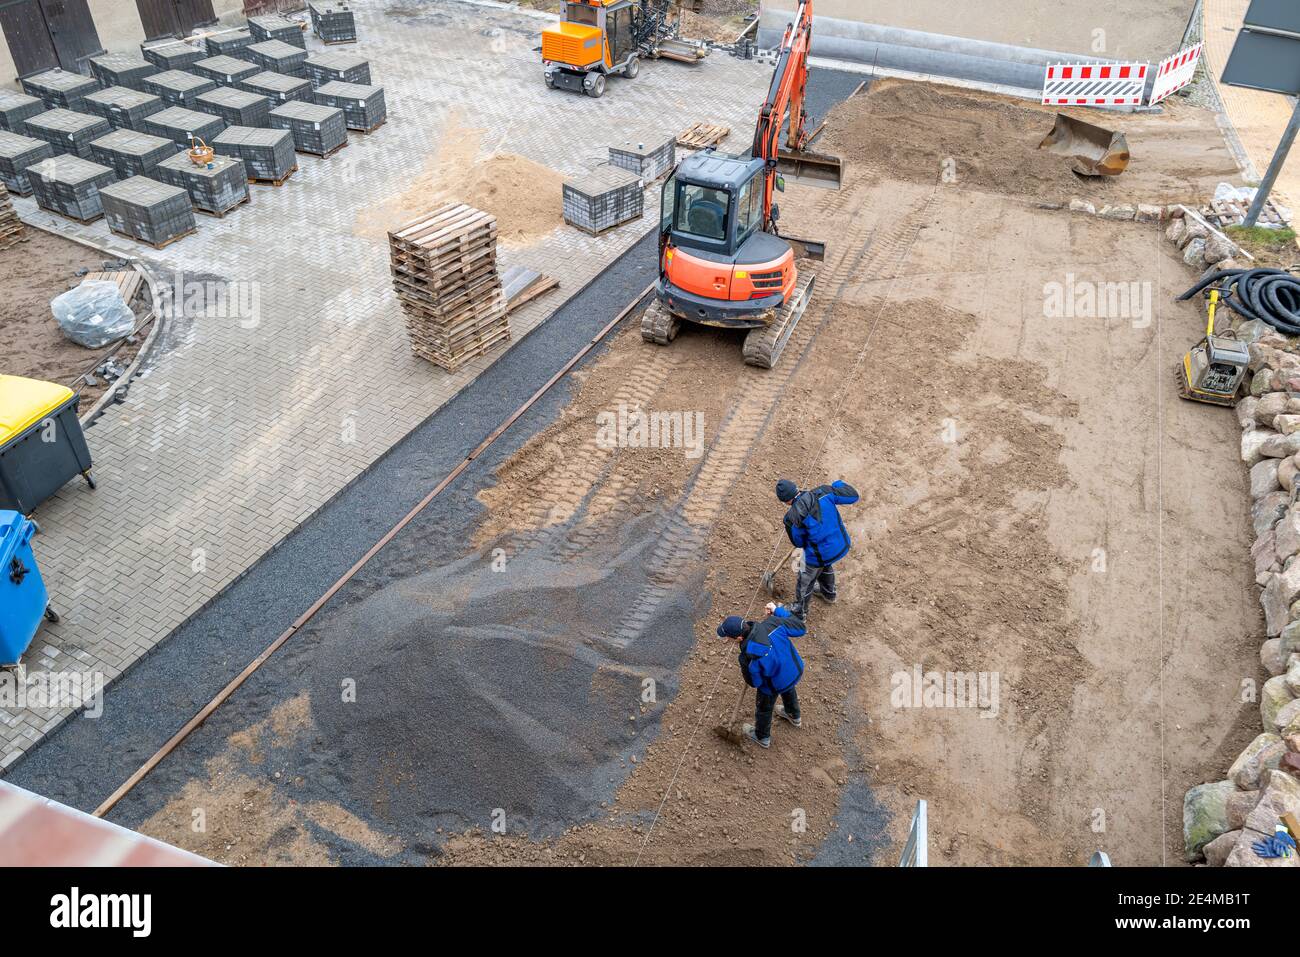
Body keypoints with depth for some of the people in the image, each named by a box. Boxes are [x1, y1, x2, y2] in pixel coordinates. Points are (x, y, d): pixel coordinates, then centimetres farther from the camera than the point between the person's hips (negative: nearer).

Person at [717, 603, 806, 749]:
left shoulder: (748, 656, -38)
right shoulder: (772, 623, -30)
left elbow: (754, 682, -18)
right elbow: (799, 627, -14)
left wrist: (744, 673, 2)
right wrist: (777, 610, -5)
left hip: (775, 685, -5)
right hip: (796, 671, 5)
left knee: (764, 709, 28)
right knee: (789, 691, 40)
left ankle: (762, 737, 56)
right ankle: (794, 716, 70)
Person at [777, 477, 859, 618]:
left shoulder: (792, 517, -24)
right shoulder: (823, 492, -17)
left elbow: (798, 542, -7)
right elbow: (853, 495, -6)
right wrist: (838, 483, 11)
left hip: (820, 555, -5)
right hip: (842, 546, 5)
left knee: (805, 583, 24)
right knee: (826, 566, 40)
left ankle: (799, 612, 48)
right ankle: (828, 592, 67)